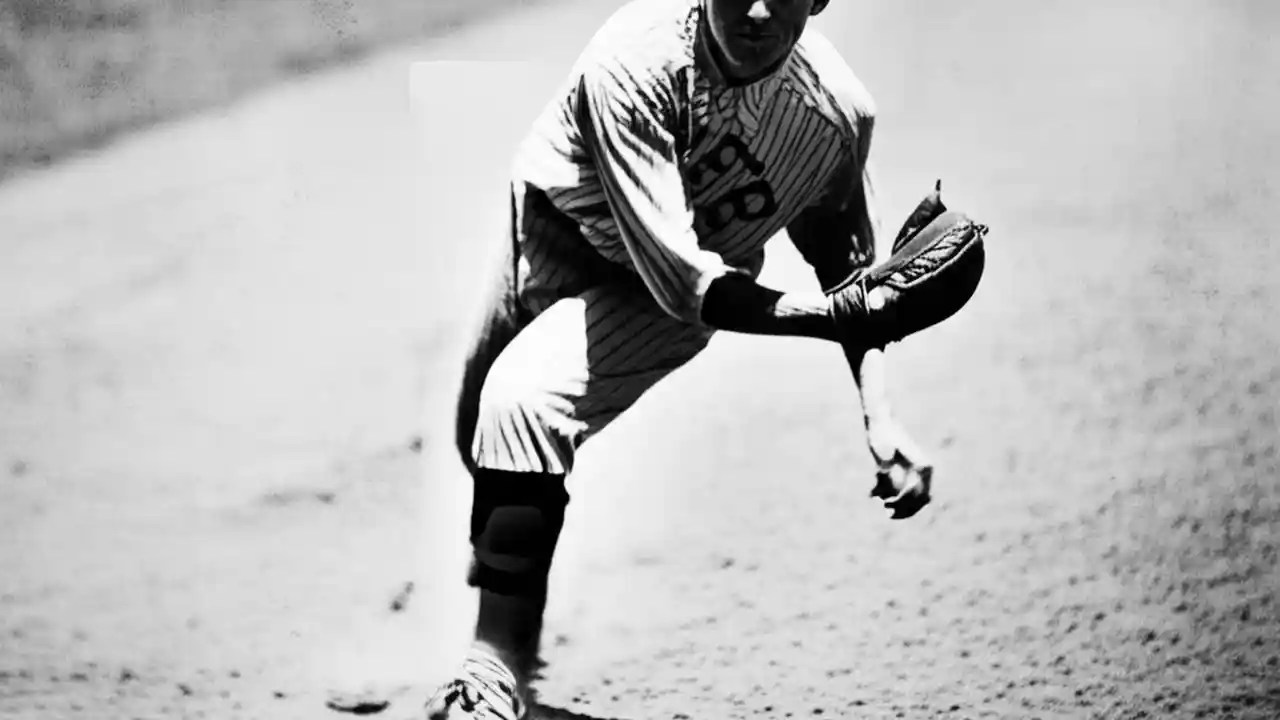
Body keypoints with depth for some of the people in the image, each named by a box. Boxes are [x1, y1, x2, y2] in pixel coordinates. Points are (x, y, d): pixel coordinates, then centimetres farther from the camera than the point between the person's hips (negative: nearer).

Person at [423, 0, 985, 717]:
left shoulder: (838, 113, -27)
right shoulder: (634, 61, -37)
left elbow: (850, 265, -9)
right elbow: (675, 275, -39)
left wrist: (881, 417, -21)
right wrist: (837, 313, -46)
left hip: (694, 285, -1)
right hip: (552, 229, 1)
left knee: (524, 401, -27)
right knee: (480, 429, 23)